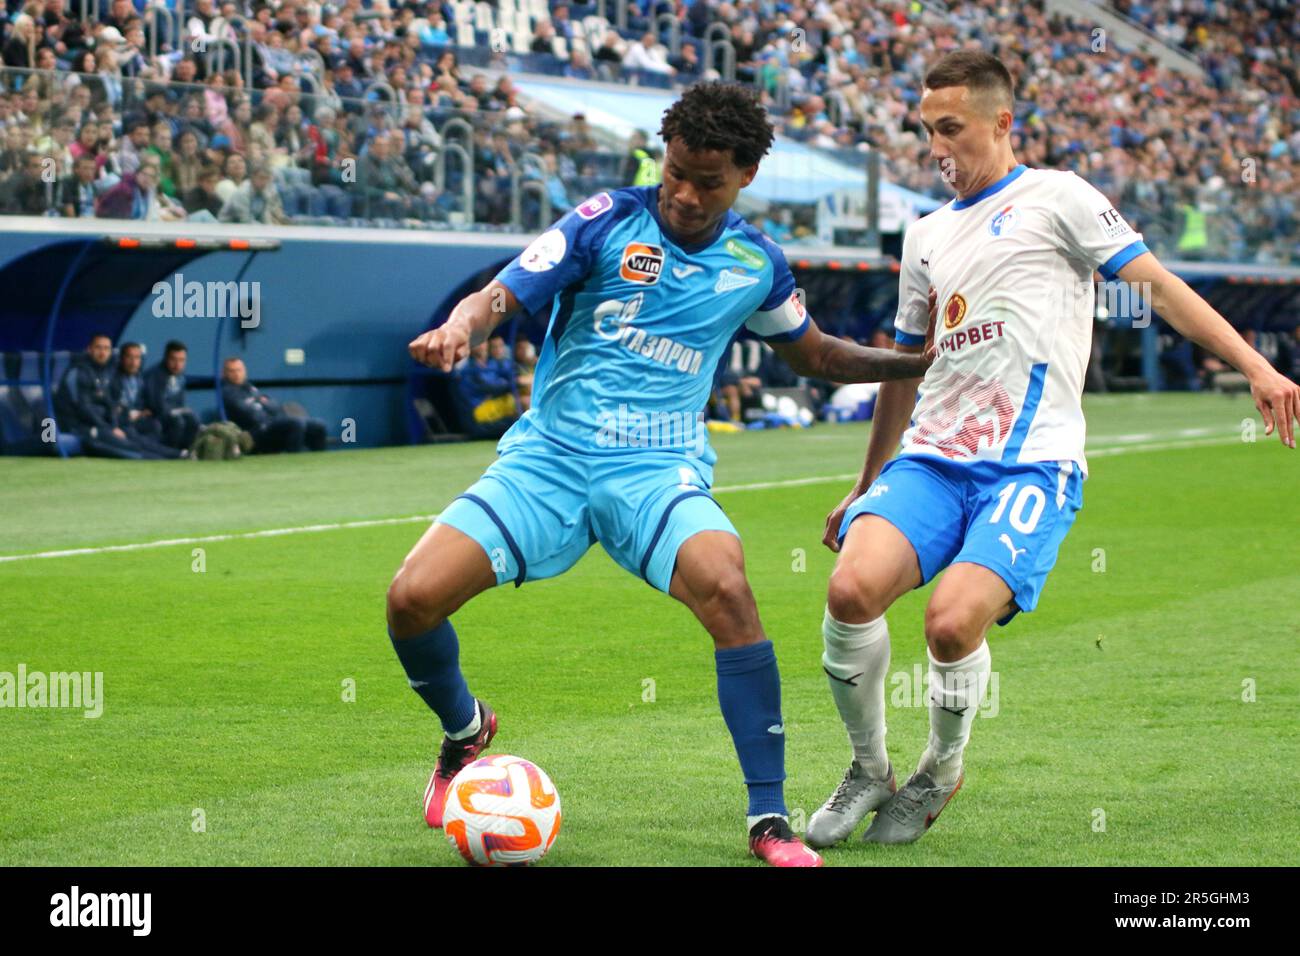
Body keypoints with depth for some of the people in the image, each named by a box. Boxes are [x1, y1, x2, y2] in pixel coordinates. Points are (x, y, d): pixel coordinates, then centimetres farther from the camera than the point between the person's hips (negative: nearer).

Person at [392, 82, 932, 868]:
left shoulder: (756, 262, 9)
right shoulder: (608, 220, 0)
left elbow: (815, 353, 27)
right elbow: (501, 297, -5)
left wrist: (926, 361, 20)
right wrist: (459, 329, -28)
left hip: (658, 472, 0)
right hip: (547, 457, 0)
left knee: (726, 588, -32)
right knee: (413, 597, -17)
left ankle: (770, 820, -21)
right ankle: (465, 728, 19)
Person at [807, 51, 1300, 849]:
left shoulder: (1054, 197, 4)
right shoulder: (926, 237, 22)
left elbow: (1158, 284, -1)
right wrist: (864, 488, 36)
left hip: (1030, 465, -5)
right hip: (932, 456, 5)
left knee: (954, 621, -26)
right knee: (853, 587, -22)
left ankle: (942, 770, 5)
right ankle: (869, 772, -1)